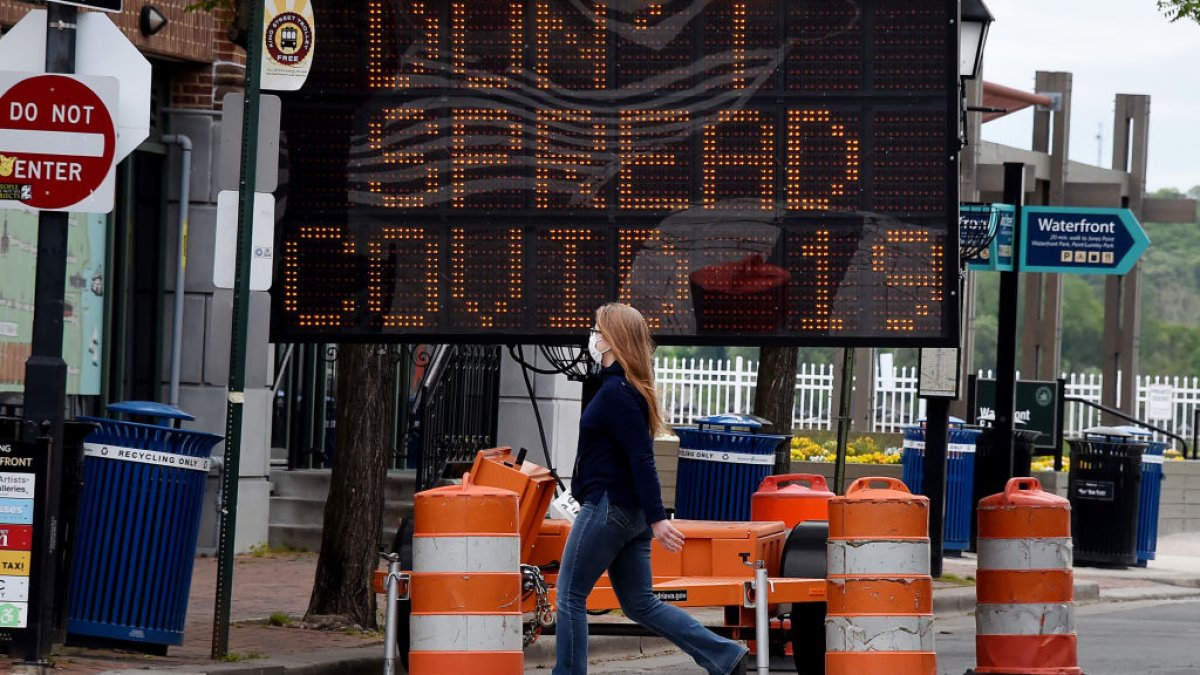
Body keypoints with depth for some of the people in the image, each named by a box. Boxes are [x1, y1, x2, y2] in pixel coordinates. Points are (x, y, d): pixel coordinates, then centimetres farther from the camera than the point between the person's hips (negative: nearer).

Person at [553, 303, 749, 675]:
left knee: (570, 596, 2)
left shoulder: (615, 393, -17)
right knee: (641, 604, 11)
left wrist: (657, 518, -27)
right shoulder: (631, 388, 12)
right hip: (632, 513, 10)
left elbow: (641, 459, -23)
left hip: (607, 507, -10)